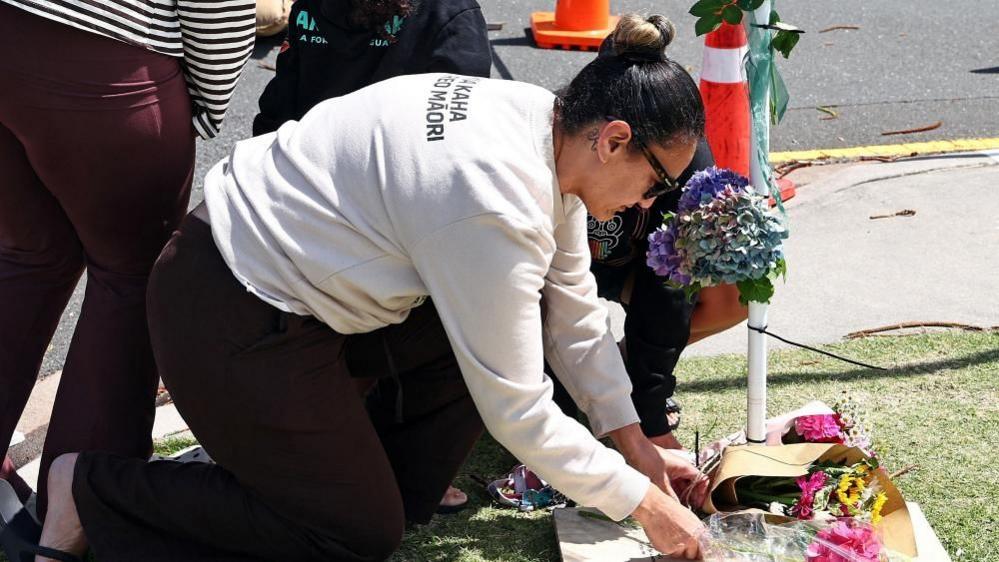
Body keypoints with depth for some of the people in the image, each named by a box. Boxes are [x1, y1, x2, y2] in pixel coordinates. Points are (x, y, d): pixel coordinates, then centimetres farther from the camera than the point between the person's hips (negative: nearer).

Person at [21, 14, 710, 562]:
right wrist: (643, 501, -13)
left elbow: (573, 309, 9)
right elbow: (516, 412, -23)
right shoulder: (495, 204, -30)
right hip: (233, 323, -9)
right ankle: (97, 492, 5)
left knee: (514, 318, 2)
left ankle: (385, 476, 16)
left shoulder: (552, 128, -3)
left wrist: (634, 440, 11)